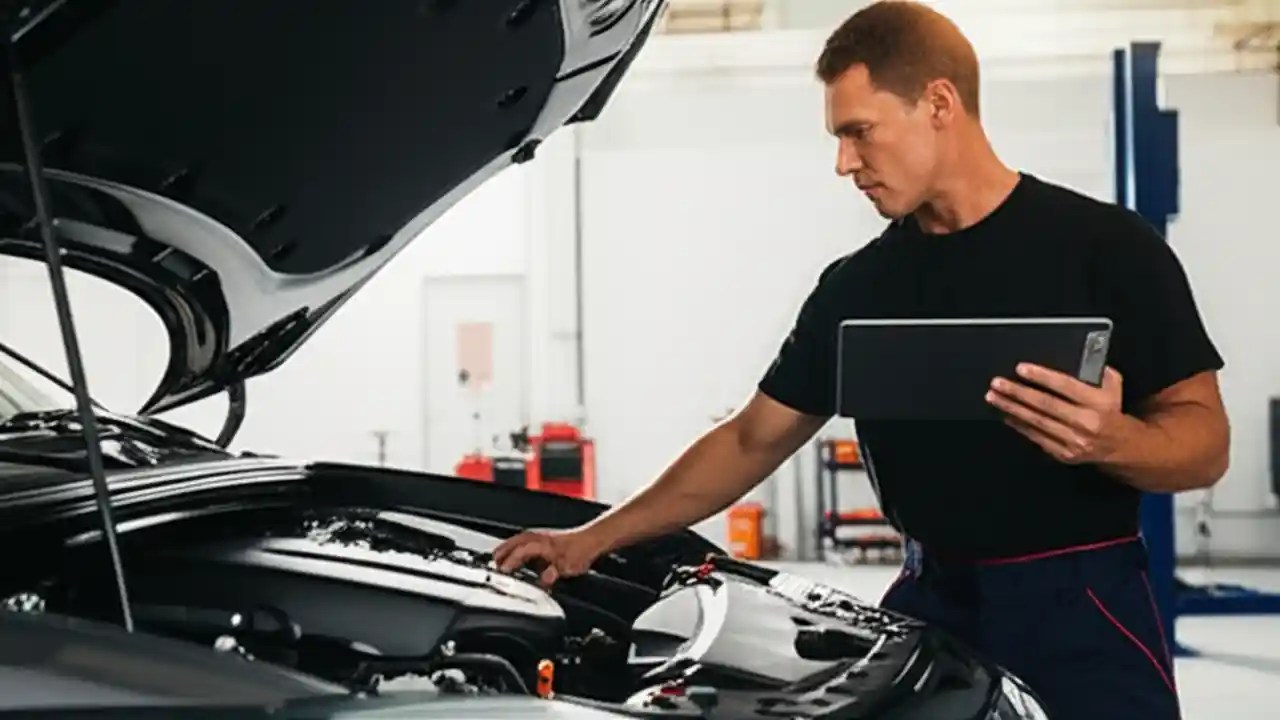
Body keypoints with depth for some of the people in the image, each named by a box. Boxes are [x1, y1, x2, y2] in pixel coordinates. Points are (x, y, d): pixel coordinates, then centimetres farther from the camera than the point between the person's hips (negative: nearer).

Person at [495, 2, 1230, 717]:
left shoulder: (1104, 246, -7)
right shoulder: (856, 288, 8)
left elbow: (1204, 440, -7)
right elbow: (751, 441, 13)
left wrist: (1109, 439, -29)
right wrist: (597, 537, 9)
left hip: (1081, 613, -4)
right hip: (930, 607, 4)